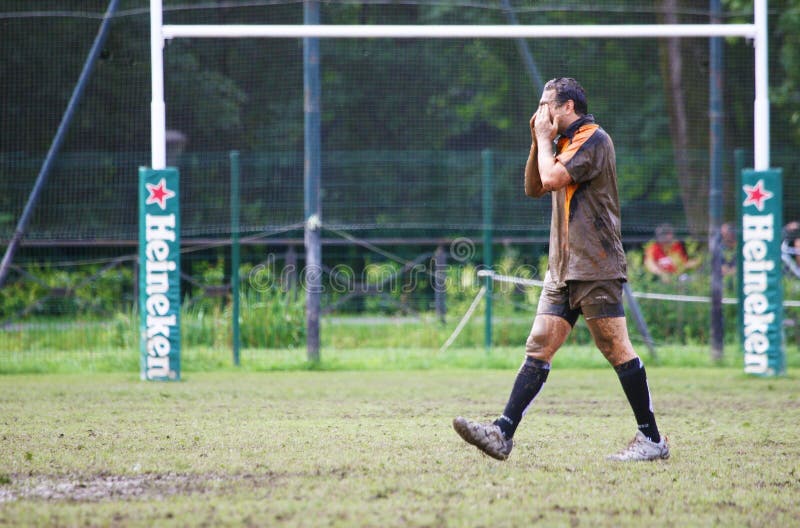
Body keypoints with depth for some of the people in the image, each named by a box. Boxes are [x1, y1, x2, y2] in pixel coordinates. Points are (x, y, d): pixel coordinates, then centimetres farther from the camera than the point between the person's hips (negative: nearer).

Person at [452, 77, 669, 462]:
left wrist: (545, 138, -4)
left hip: (595, 269, -9)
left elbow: (552, 178, -19)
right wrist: (538, 142, 13)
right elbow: (533, 188, 25)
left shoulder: (593, 139, -9)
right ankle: (502, 434, -5)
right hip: (563, 269, 9)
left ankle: (652, 440, -2)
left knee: (617, 351, -7)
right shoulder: (566, 144, 21)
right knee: (538, 348, 1)